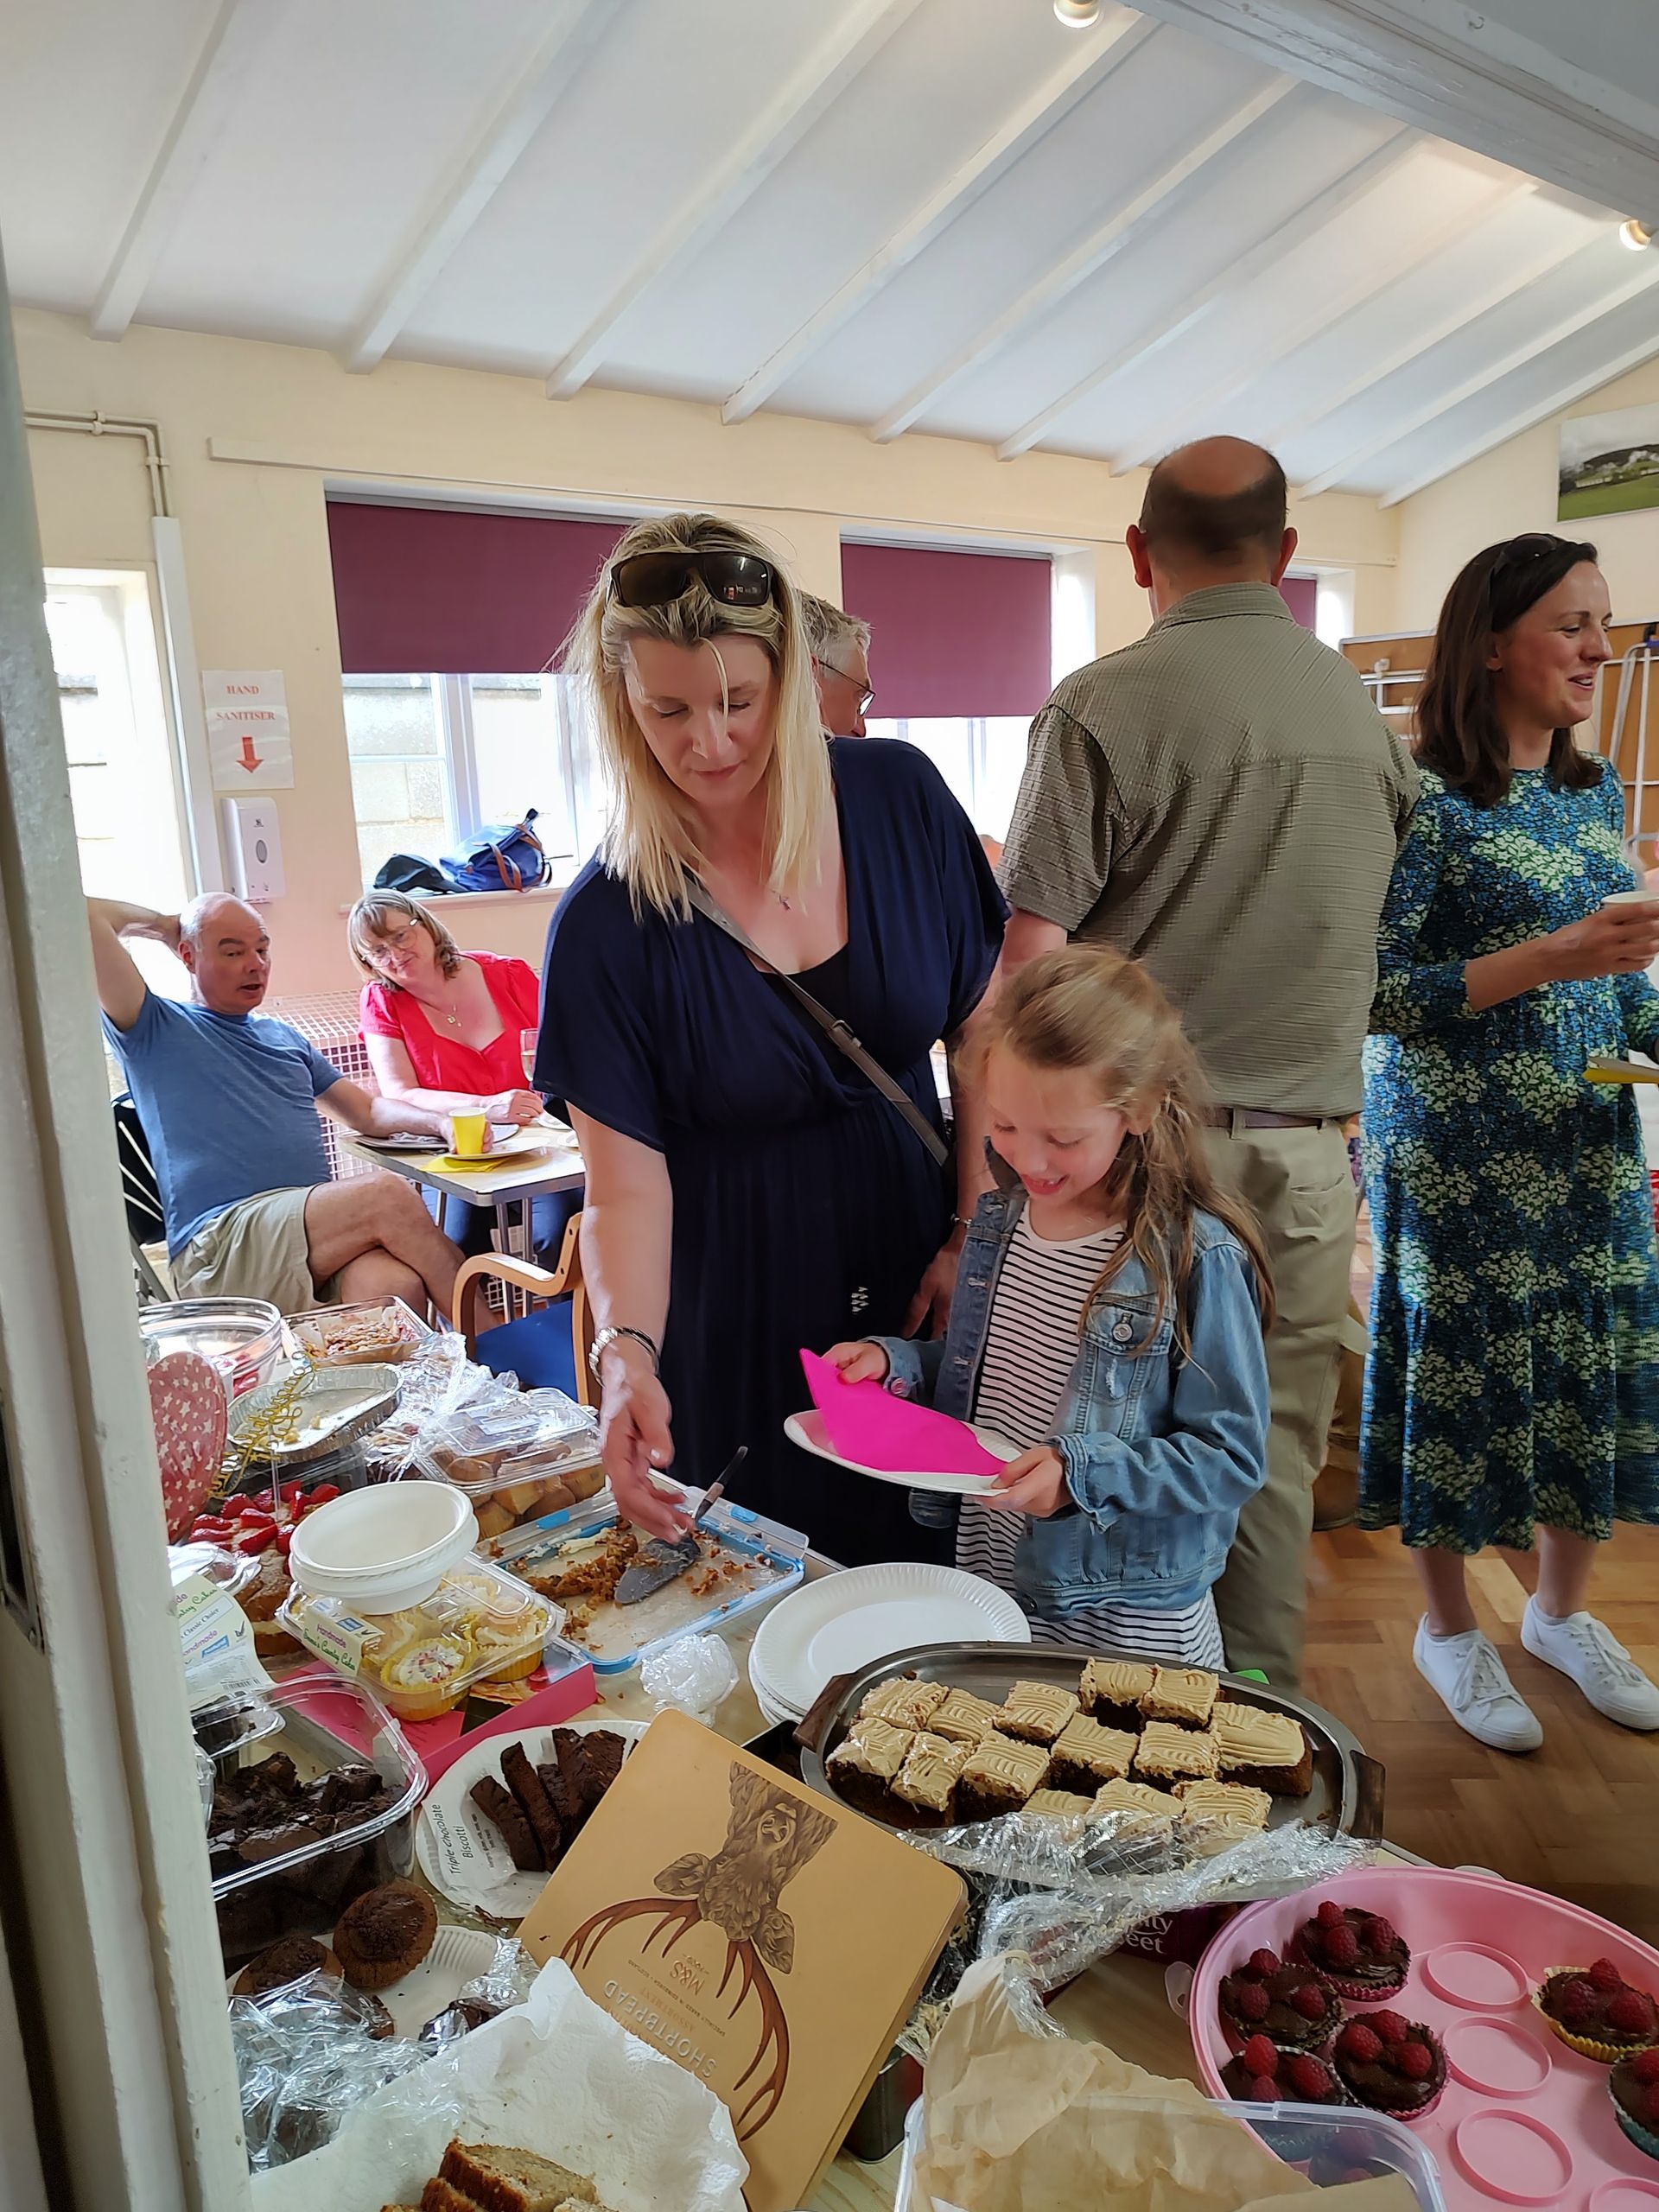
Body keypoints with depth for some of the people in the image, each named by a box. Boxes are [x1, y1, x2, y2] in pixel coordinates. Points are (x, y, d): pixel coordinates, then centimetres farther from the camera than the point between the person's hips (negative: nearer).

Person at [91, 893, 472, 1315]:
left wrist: (440, 1122, 8)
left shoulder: (285, 1038, 30)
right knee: (387, 1196, -28)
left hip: (322, 1227, 5)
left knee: (397, 1288, -32)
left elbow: (369, 1111, 26)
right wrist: (163, 925, 19)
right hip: (218, 1248, -5)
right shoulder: (156, 1030, 11)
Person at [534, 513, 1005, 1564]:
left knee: (949, 1557, 16)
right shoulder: (608, 923, -14)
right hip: (737, 1325, -2)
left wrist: (976, 1235, -6)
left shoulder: (900, 797, -8)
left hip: (920, 1281, 2)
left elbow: (984, 1032, -2)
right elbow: (627, 1182, -14)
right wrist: (628, 1351, -30)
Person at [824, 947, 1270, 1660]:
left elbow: (1233, 1459, -16)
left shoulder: (1196, 1260, -20)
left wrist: (1083, 1473, -27)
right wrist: (895, 1364, -4)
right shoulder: (997, 1221, -1)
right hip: (986, 1579, 6)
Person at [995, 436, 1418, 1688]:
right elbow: (1399, 935, 15)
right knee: (1274, 1461, 14)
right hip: (1308, 1150, 4)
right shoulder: (1364, 708, 7)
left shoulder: (1103, 706, -10)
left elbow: (1030, 957, -14)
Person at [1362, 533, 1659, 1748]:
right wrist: (1545, 960, -25)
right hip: (1459, 1145, -6)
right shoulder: (1425, 799, -13)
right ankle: (1449, 1626, 27)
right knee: (1461, 1370, 5)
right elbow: (1375, 996, -17)